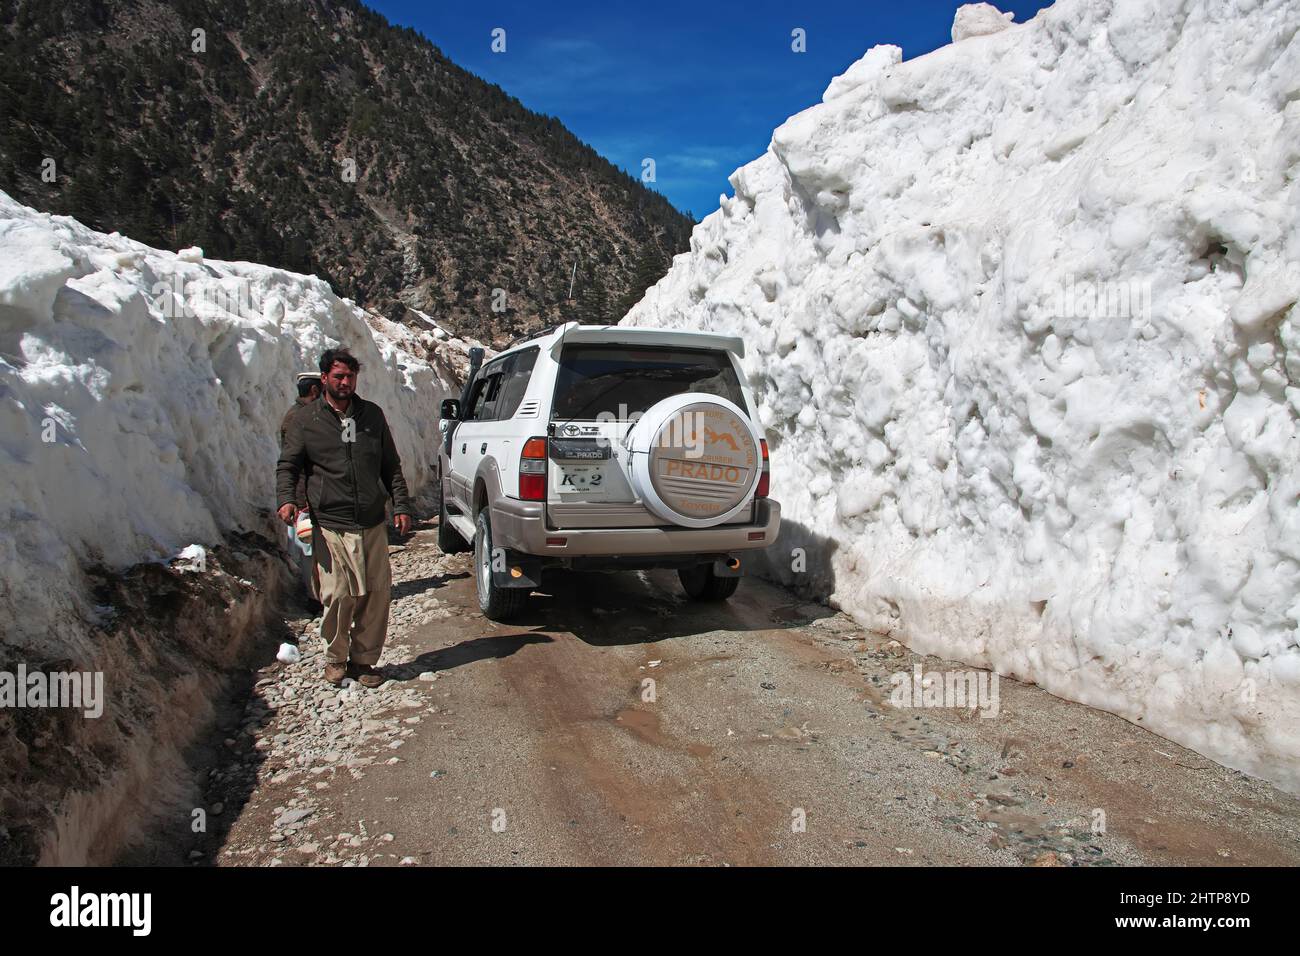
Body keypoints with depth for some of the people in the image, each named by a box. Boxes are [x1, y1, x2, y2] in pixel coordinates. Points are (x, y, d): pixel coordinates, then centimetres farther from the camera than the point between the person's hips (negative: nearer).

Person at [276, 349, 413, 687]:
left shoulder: (372, 414, 13)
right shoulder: (305, 419, 5)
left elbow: (391, 466, 16)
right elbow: (287, 465, 7)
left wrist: (400, 506, 9)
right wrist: (286, 499, -12)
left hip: (373, 525, 3)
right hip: (331, 527, -3)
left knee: (377, 595, 3)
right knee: (339, 597, -5)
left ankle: (363, 660, 19)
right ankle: (336, 658, 18)